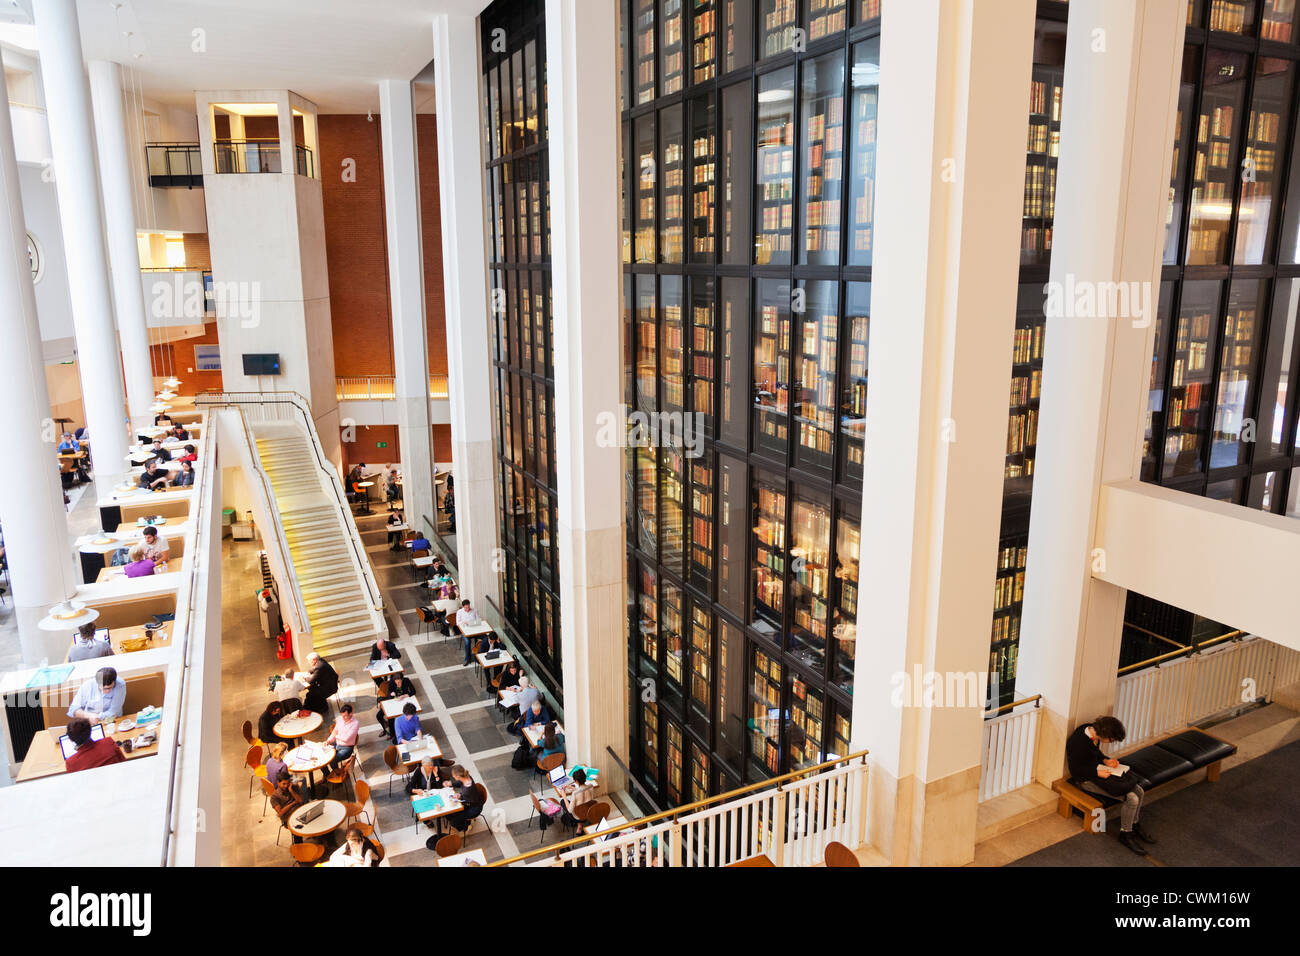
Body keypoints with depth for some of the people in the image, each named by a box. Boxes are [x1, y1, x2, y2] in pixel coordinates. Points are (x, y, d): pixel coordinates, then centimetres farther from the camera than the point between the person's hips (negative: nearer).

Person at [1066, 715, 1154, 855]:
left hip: (1098, 770, 9)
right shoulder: (1078, 743, -31)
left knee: (1139, 791, 2)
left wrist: (1106, 760, 0)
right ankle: (1125, 834, 5)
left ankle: (1134, 825, 26)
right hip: (1087, 779, -9)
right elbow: (1075, 770, -22)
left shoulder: (1092, 730, -5)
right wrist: (1098, 773, -22)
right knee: (1132, 799, -16)